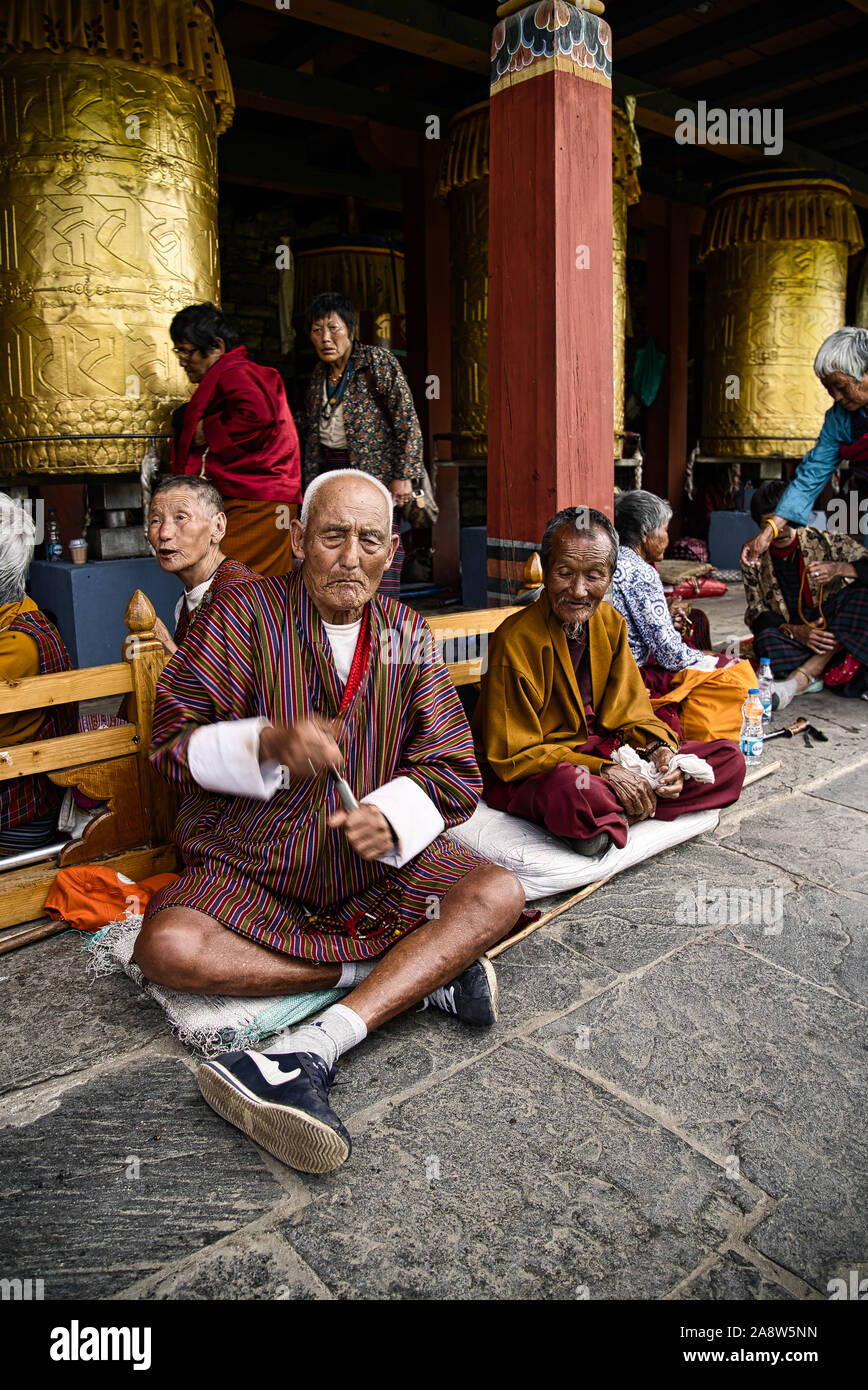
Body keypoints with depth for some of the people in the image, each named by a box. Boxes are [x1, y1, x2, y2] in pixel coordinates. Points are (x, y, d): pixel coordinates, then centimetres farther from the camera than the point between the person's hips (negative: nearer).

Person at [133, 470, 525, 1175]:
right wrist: (268, 742, -27)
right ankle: (425, 972, -23)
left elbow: (453, 770, 4)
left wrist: (391, 817, -18)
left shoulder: (406, 634, 6)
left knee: (499, 894, -20)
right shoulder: (246, 610, -3)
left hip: (376, 860, 2)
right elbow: (174, 740, -7)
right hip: (248, 863, -1)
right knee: (166, 948, -28)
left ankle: (312, 1046, -31)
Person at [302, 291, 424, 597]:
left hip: (376, 476, -6)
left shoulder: (378, 362, -6)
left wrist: (403, 476, -14)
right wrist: (312, 486, 18)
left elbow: (408, 421, -9)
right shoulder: (319, 373, 13)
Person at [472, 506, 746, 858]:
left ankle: (608, 816, -15)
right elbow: (514, 756, -17)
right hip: (530, 774, -7)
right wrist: (604, 773, -25)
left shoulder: (610, 622, 4)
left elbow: (630, 707, 11)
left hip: (605, 755, 7)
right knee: (572, 790, -44)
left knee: (729, 760, -3)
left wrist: (659, 747, -12)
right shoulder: (515, 641, -18)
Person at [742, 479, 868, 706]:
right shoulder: (753, 561, 3)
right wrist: (795, 631, -18)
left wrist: (839, 569, -27)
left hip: (838, 632, 0)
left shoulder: (824, 541, -1)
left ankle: (799, 678, -39)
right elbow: (756, 613, 1)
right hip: (791, 634, 0)